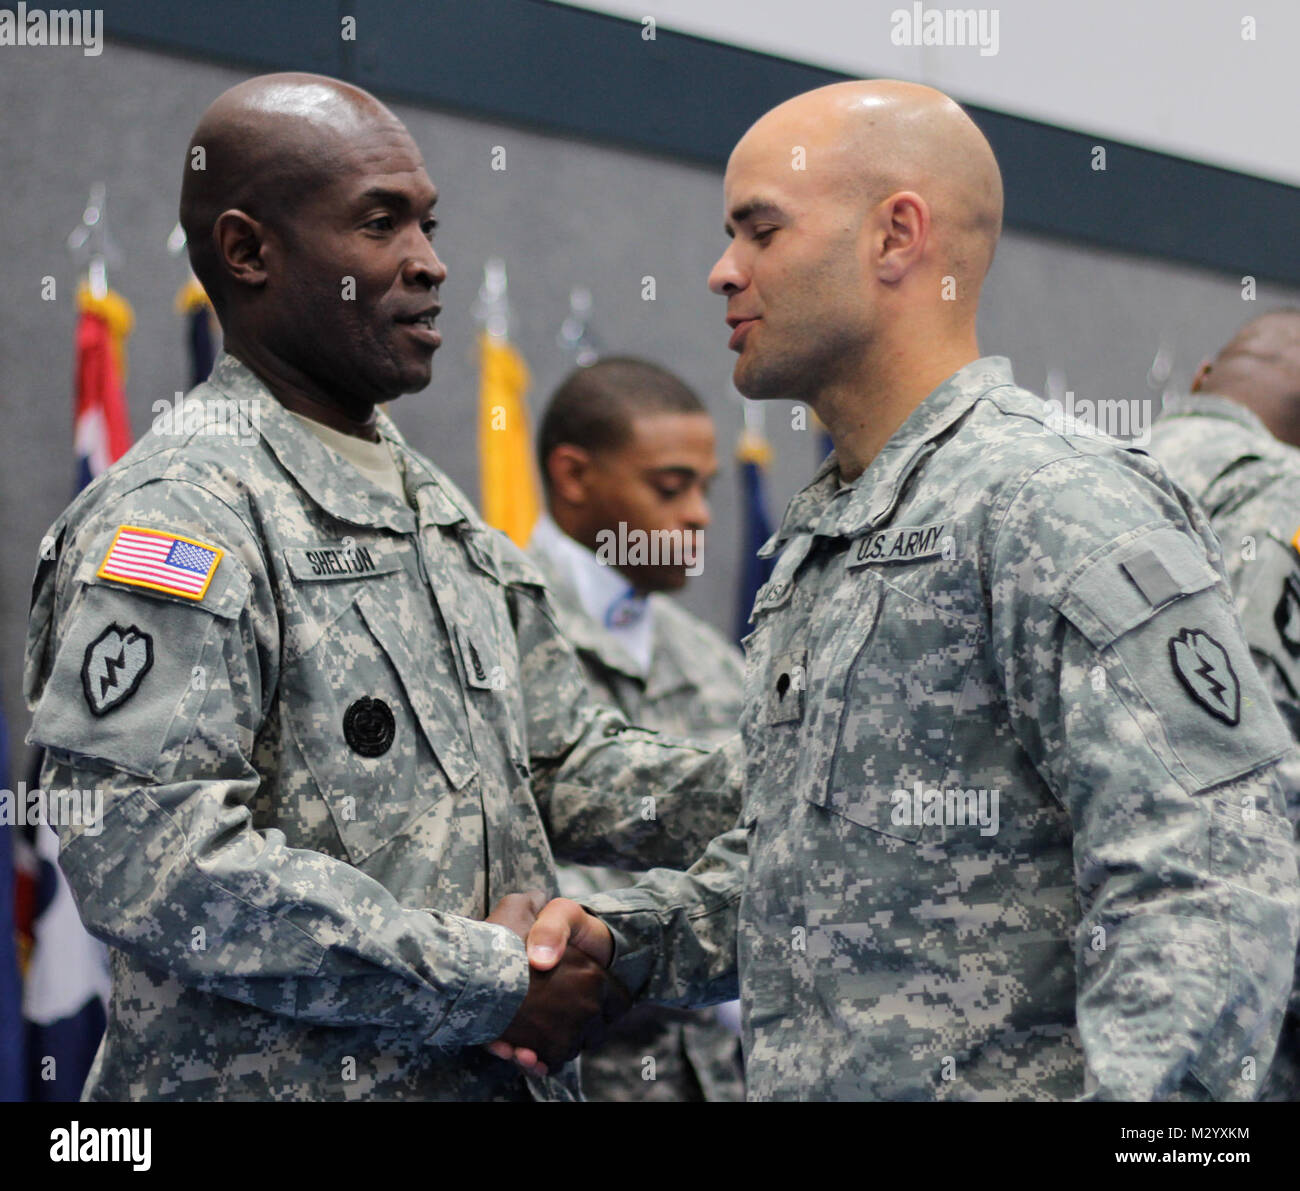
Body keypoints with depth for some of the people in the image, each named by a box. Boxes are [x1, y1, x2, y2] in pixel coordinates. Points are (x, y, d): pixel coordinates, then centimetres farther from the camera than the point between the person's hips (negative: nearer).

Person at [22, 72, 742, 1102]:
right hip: (281, 1077, -8)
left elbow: (571, 764, 16)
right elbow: (151, 862, -24)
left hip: (503, 1072, 8)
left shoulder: (435, 508, 14)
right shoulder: (180, 512, -15)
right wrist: (487, 983, -20)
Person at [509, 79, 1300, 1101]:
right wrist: (627, 937, 9)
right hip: (798, 1084, 9)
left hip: (1003, 1077, -9)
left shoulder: (1062, 512, -14)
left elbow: (1210, 891, -23)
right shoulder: (812, 547, 16)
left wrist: (1132, 1084, -35)